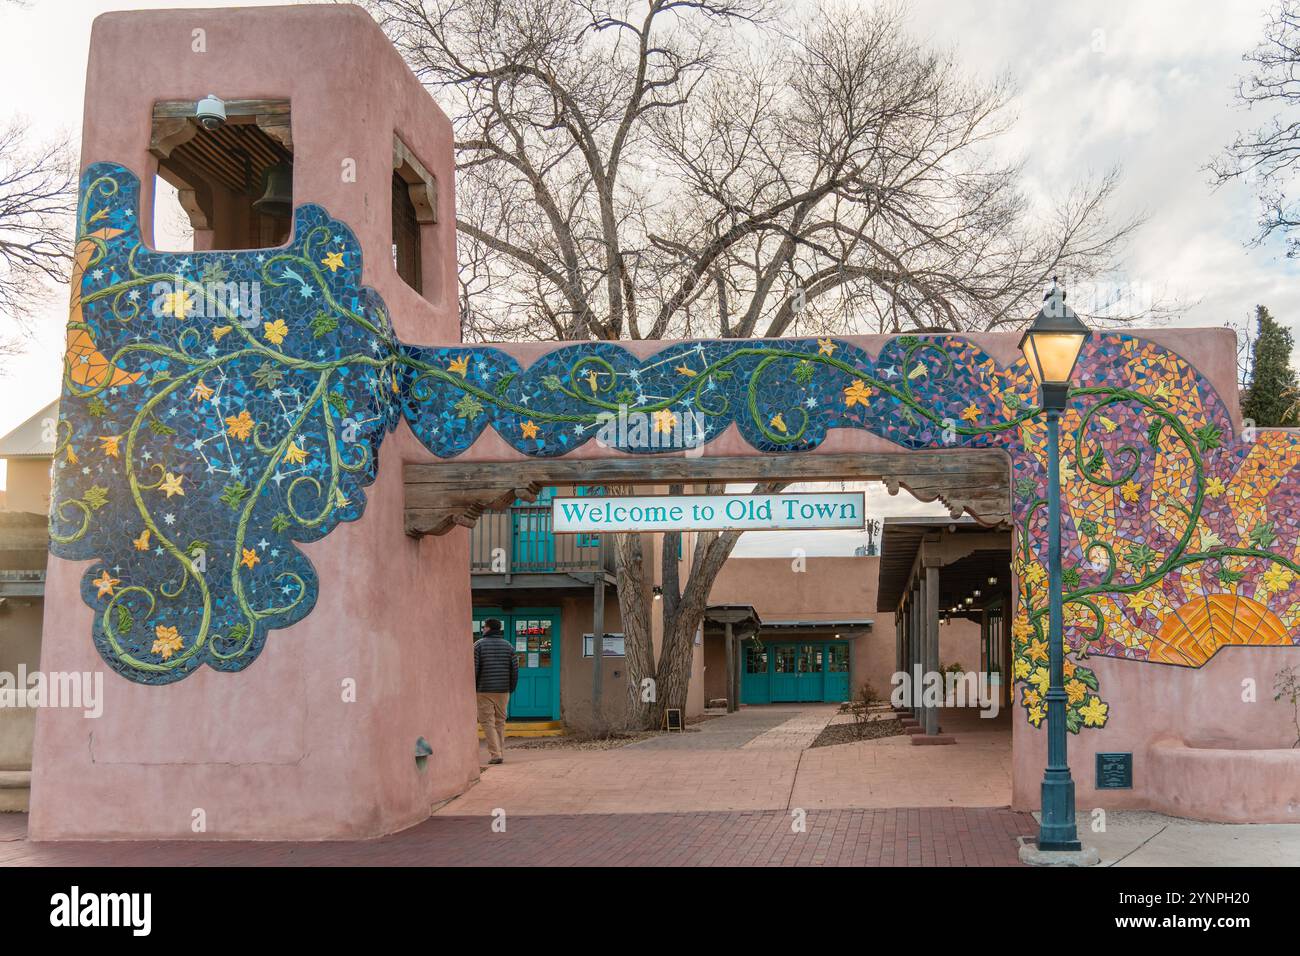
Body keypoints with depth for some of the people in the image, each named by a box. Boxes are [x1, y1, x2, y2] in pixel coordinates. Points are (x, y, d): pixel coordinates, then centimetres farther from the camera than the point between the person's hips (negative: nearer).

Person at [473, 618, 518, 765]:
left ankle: (495, 754, -11)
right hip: (503, 691, 4)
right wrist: (511, 688, 12)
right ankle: (496, 752, 16)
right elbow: (515, 669, 4)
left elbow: (474, 669, -8)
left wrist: (472, 688, 0)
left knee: (488, 722, -2)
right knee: (500, 721, 12)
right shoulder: (508, 645, 7)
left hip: (484, 690, -4)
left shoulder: (479, 644, -4)